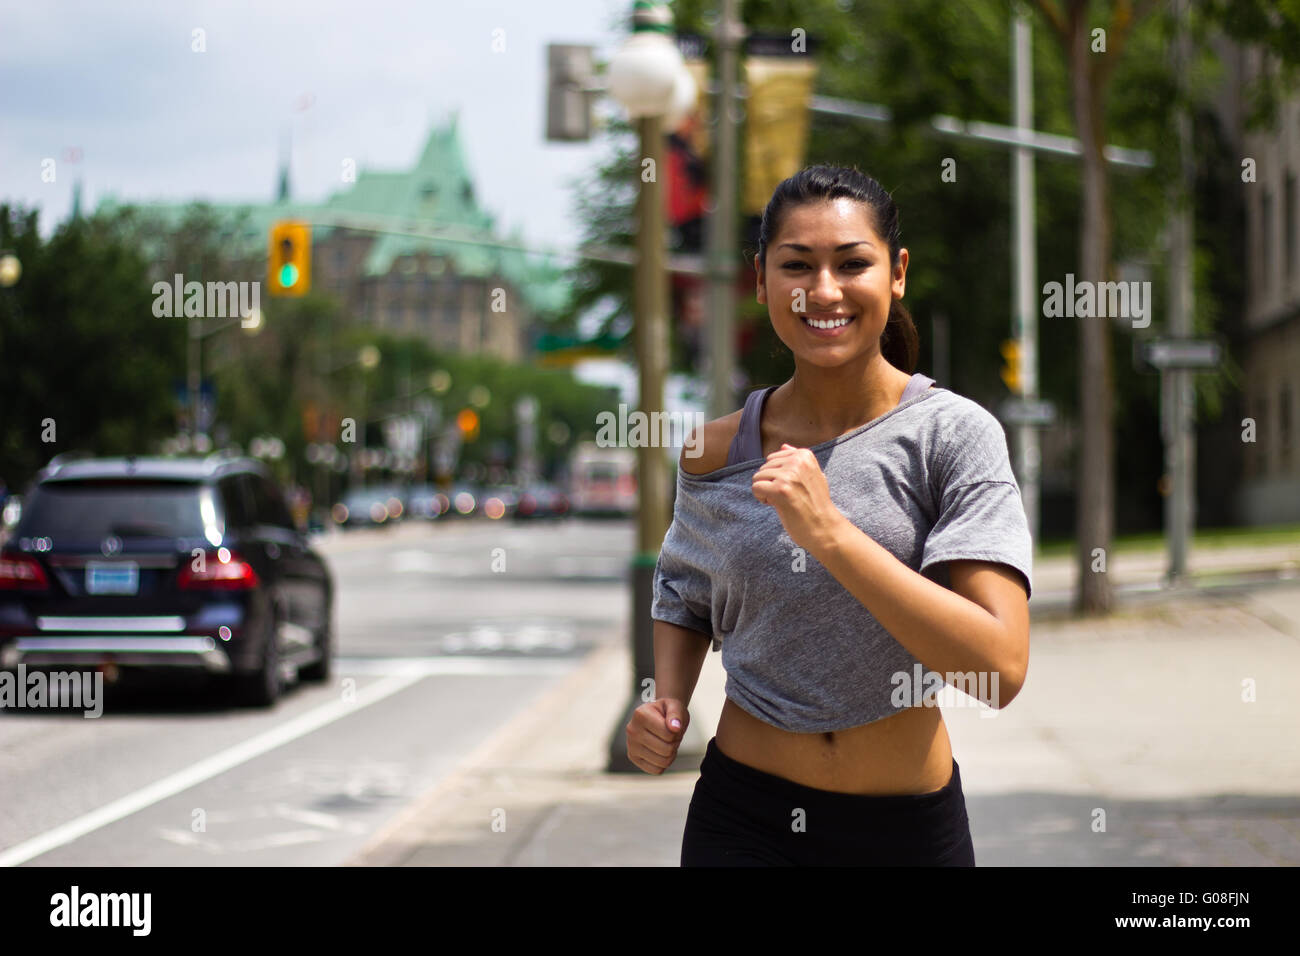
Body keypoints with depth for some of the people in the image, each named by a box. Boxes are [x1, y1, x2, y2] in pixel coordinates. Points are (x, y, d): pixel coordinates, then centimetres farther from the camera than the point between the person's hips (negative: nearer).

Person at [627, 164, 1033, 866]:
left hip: (908, 825, -2)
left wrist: (830, 533, -28)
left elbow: (1001, 669, -23)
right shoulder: (716, 450, -3)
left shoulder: (952, 433, -13)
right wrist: (666, 704, -4)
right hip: (743, 815, 2)